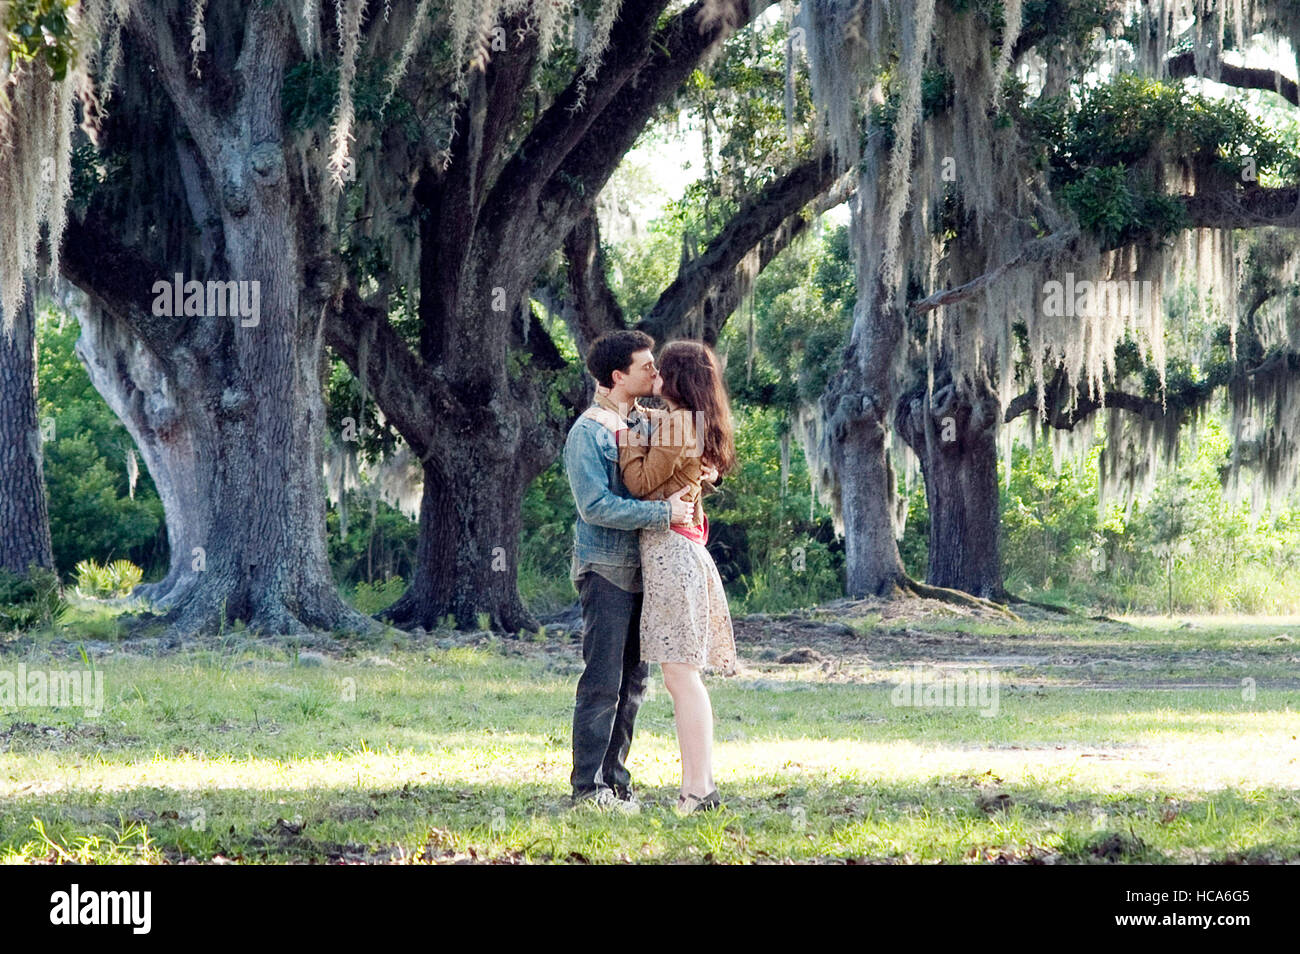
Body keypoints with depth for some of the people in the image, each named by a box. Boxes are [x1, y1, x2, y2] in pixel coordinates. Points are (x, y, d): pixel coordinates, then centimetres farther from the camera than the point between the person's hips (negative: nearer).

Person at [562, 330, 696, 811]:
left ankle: (614, 779, 17)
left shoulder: (646, 423, 14)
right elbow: (595, 505, -19)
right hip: (607, 568, -8)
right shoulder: (589, 432, -11)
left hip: (644, 568, 8)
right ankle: (588, 786, -3)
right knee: (603, 681, -7)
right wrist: (664, 512, -22)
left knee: (633, 680, 10)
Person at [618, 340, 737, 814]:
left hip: (668, 546, -10)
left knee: (680, 674, -11)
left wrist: (628, 435, 1)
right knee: (685, 675, 10)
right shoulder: (699, 427, 15)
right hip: (687, 548, 10)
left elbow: (642, 483, -9)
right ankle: (700, 783, 11)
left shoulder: (674, 426, -13)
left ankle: (698, 789, -13)